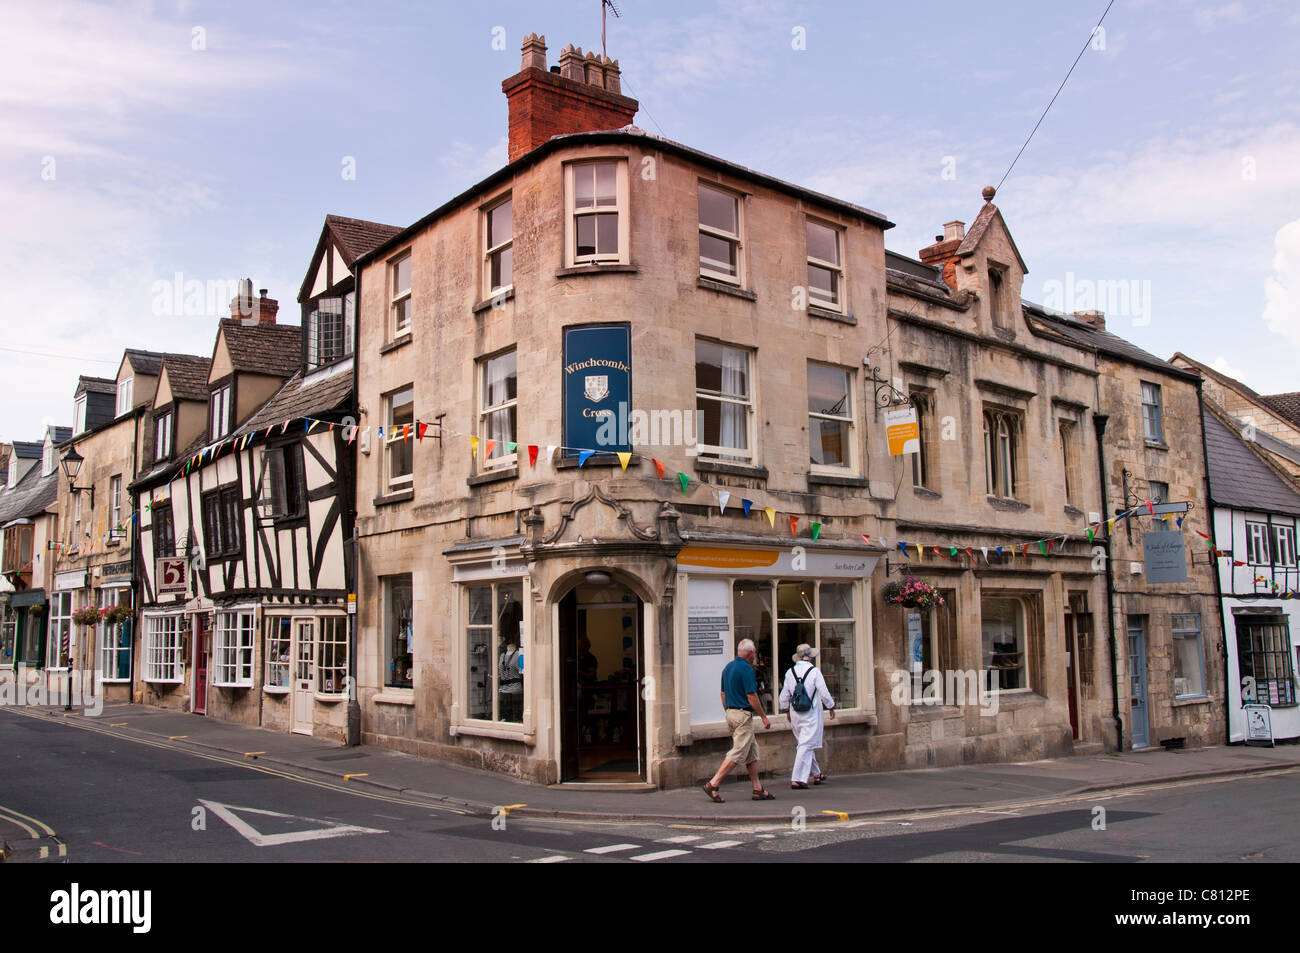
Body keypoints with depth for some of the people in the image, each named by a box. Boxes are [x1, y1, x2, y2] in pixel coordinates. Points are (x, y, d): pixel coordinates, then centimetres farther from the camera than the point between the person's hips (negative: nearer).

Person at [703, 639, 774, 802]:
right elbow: (752, 697, -17)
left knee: (752, 752, 14)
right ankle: (713, 784, -8)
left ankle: (758, 790, 16)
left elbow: (723, 694, 17)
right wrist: (764, 717, -8)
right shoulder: (746, 669, -15)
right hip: (743, 714, -10)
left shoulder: (728, 667, 12)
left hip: (731, 712, 10)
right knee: (738, 754, -6)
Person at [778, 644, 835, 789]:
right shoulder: (814, 671, -11)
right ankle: (797, 779, -10)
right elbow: (824, 693, -7)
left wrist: (786, 710, 23)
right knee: (806, 746, -5)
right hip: (811, 713, -6)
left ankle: (816, 774, 32)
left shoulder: (790, 672, 3)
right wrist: (831, 707, 9)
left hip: (795, 713, 6)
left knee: (804, 744, 18)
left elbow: (784, 695, 8)